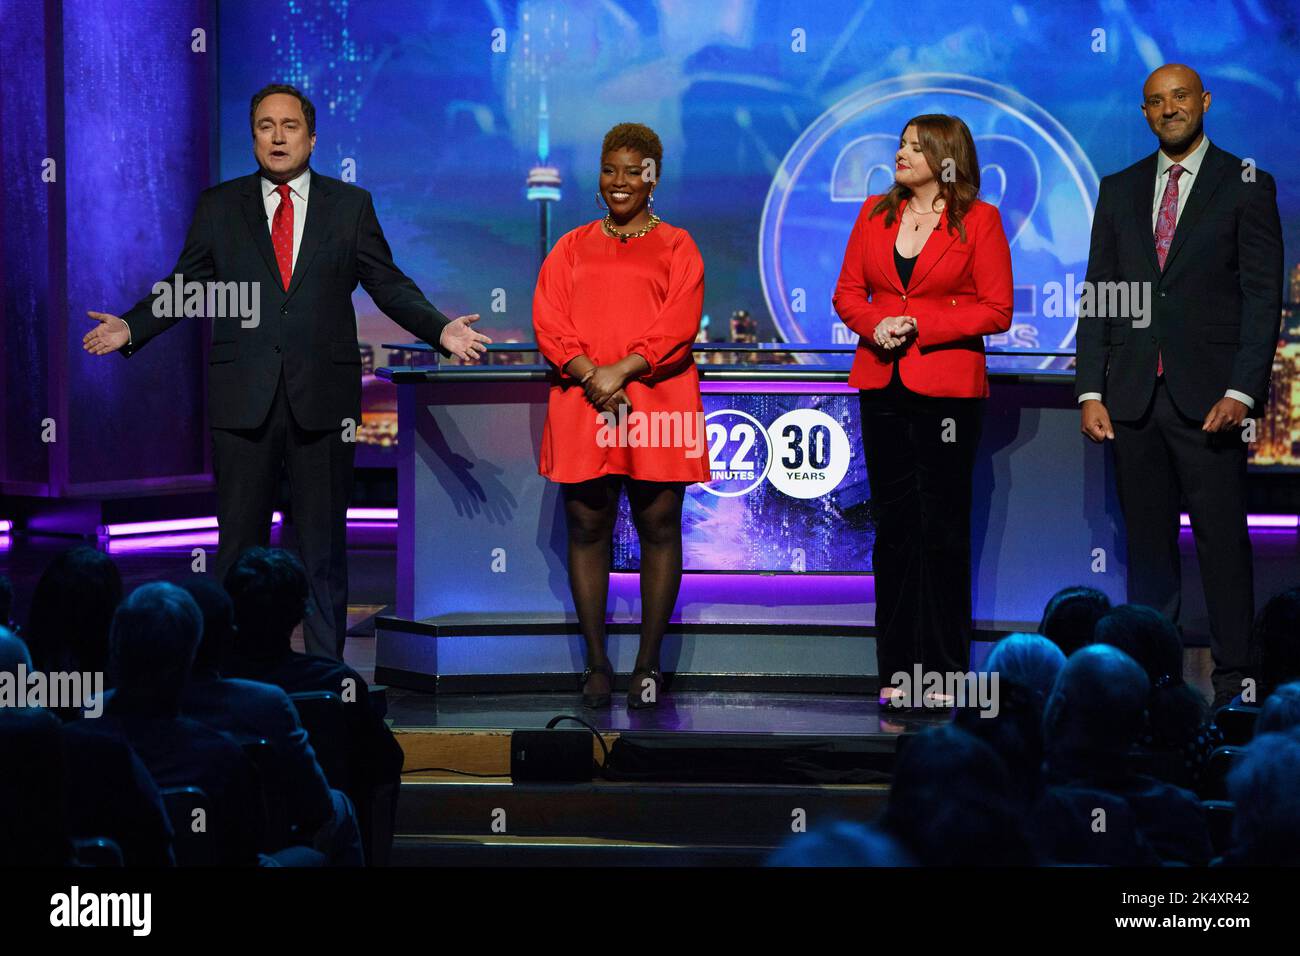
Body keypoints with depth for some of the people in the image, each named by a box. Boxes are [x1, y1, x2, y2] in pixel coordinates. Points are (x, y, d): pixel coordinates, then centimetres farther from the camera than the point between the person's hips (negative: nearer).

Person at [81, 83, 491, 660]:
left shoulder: (350, 206, 8)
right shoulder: (218, 206, 9)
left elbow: (389, 285, 6)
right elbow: (184, 286, 8)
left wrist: (440, 330, -9)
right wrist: (131, 329, -6)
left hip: (322, 397, 0)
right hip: (243, 398, 0)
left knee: (323, 543, 5)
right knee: (239, 541, 3)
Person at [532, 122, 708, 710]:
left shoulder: (675, 247, 10)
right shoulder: (572, 248, 16)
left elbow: (679, 325, -3)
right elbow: (548, 319, 4)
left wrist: (623, 369, -15)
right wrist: (590, 375, -11)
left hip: (657, 403, -2)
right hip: (580, 402, 2)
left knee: (659, 526, -2)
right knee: (587, 527, 0)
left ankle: (648, 664, 3)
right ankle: (596, 663, 4)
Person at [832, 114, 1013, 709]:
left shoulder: (978, 220, -2)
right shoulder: (876, 213, 11)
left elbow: (996, 310, -6)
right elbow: (848, 292, 13)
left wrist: (921, 325, -13)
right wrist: (875, 324, -8)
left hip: (948, 386, -4)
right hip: (882, 385, 4)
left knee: (943, 527, -1)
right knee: (893, 525, 6)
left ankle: (943, 674, 4)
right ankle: (898, 669, 11)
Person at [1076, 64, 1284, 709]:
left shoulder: (1246, 186, 3)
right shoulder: (1119, 190, 14)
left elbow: (1263, 298, -3)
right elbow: (1097, 297, 13)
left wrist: (1242, 392, -13)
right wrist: (1090, 392, 3)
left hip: (1208, 396, -4)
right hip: (1134, 396, 4)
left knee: (1223, 539, -4)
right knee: (1147, 541, 6)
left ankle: (1233, 680, 0)